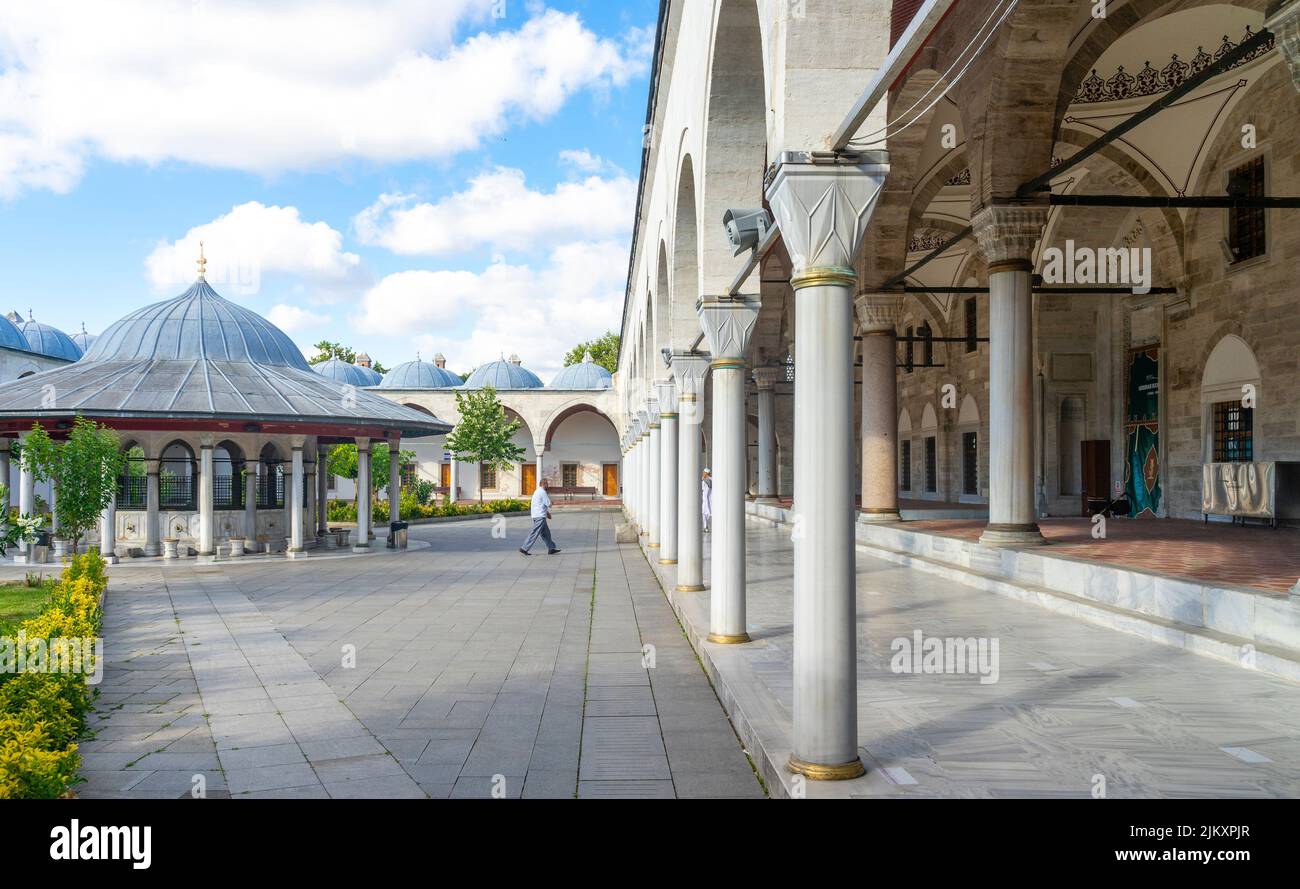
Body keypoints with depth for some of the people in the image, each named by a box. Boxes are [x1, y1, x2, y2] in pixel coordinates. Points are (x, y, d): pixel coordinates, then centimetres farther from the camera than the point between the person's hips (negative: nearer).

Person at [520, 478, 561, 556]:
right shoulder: (542, 492, -12)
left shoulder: (537, 492, 18)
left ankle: (551, 548, 17)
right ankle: (524, 548, -10)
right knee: (535, 533, -9)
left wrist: (547, 512, 19)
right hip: (540, 516, -10)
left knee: (546, 533, 13)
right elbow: (549, 504, -12)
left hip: (536, 515, 10)